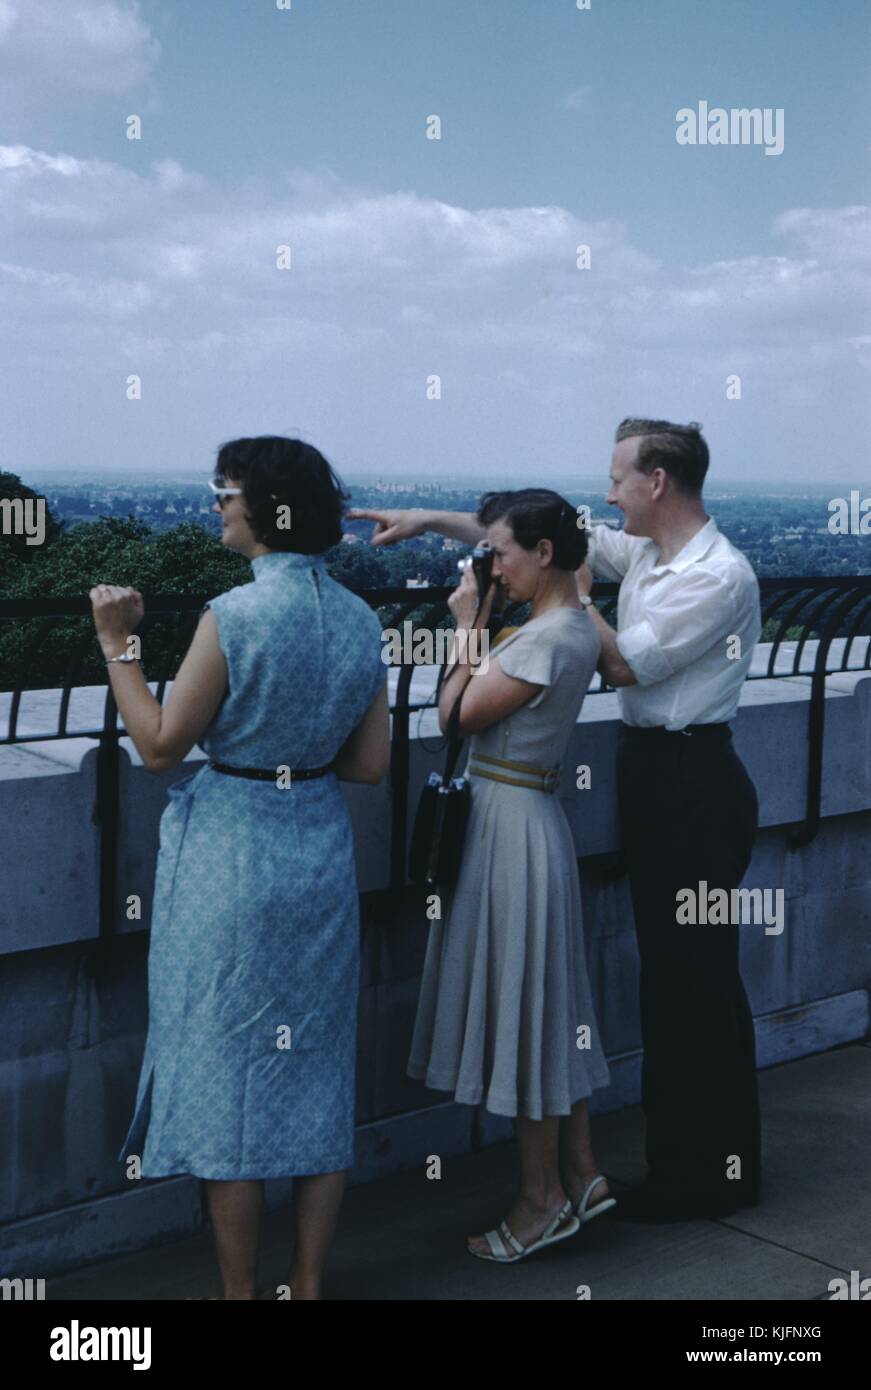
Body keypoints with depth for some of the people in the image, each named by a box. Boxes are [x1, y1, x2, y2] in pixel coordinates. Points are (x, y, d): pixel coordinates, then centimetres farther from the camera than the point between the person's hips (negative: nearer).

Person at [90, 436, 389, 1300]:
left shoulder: (235, 615, -17)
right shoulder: (358, 619, 2)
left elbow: (159, 745, -12)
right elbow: (371, 764, 4)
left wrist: (115, 643, -5)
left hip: (232, 859, -6)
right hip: (321, 854, 6)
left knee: (227, 1070, 6)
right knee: (316, 1070, 14)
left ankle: (240, 1289, 17)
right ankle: (308, 1282, 24)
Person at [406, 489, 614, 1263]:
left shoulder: (548, 639, -21)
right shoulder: (573, 625, 9)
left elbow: (456, 714, -14)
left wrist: (468, 627, -5)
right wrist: (480, 623, 6)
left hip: (513, 825, -10)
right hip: (518, 819, 10)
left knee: (523, 1003, 1)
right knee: (546, 1004, 16)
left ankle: (543, 1199, 15)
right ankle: (581, 1175, 27)